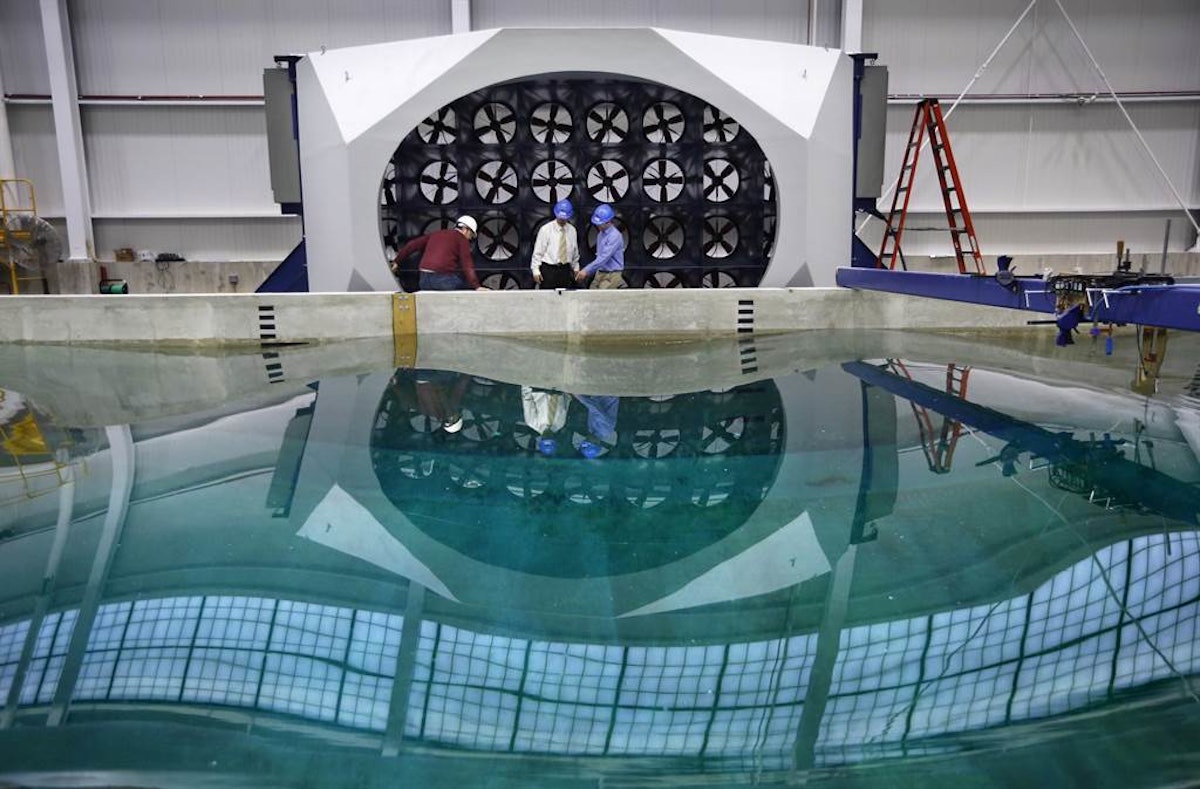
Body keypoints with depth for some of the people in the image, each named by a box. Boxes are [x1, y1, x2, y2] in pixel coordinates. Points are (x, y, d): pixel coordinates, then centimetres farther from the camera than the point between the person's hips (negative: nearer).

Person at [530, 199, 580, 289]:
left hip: (565, 269, 3)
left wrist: (576, 268, 14)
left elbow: (575, 251, 16)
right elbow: (538, 252, -5)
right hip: (548, 269, -3)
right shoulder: (545, 229, -5)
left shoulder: (572, 230, 7)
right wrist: (536, 270, -10)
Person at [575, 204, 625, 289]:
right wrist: (589, 272, 16)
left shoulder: (615, 236, -15)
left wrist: (586, 270, -24)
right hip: (599, 273, 8)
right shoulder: (600, 235, 12)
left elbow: (604, 257, -23)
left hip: (612, 275, -8)